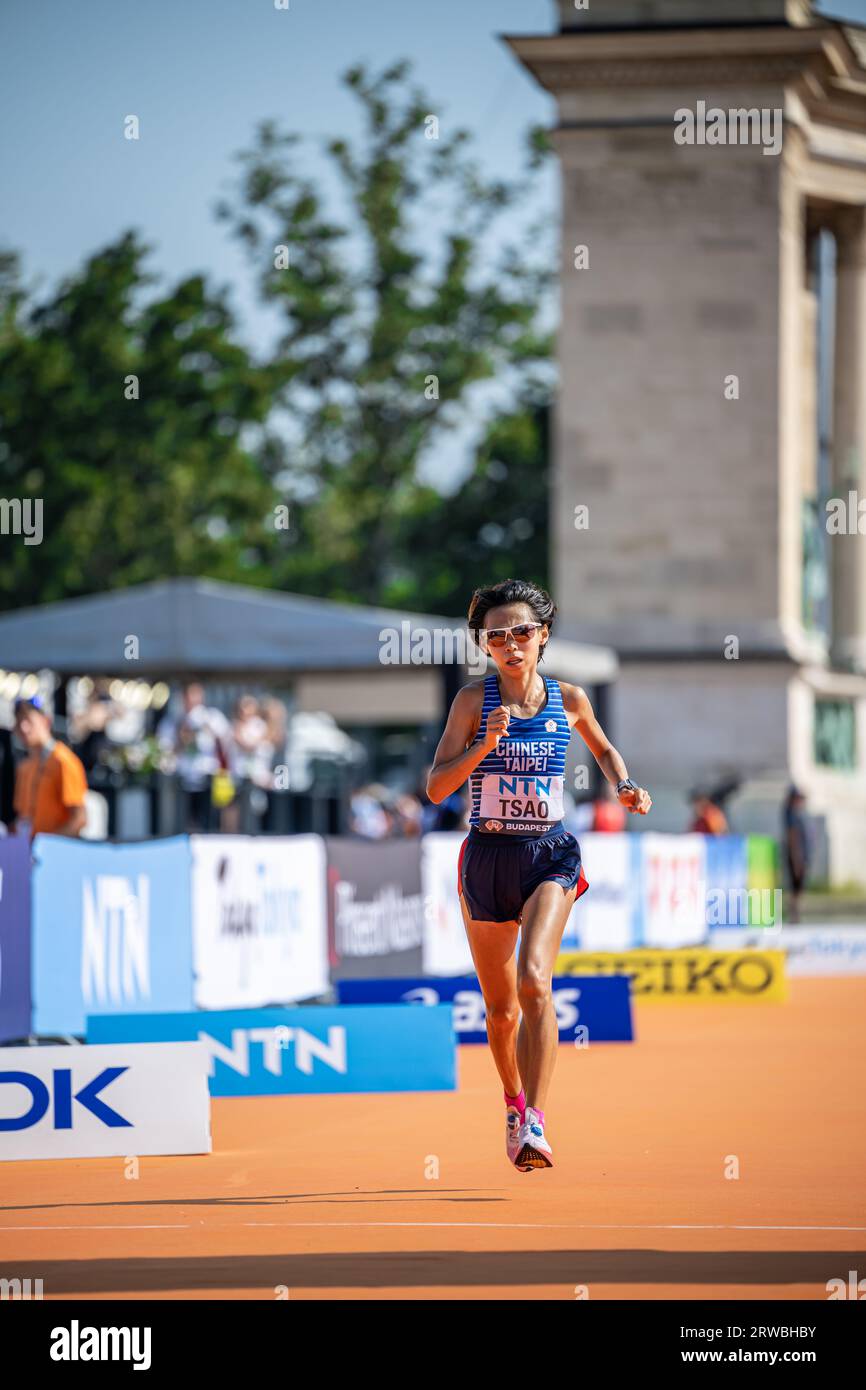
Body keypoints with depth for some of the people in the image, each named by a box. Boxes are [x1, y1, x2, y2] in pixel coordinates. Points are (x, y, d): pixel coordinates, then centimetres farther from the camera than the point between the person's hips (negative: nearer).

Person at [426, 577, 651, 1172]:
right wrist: (486, 743, -22)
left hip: (549, 856, -1)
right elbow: (436, 787, -9)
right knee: (500, 1007, 12)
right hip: (488, 856, 1)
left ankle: (535, 1125, -27)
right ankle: (515, 1101, 40)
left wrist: (625, 786, 4)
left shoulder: (569, 699, 2)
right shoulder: (474, 700, -4)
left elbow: (604, 749, 23)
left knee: (534, 982, -25)